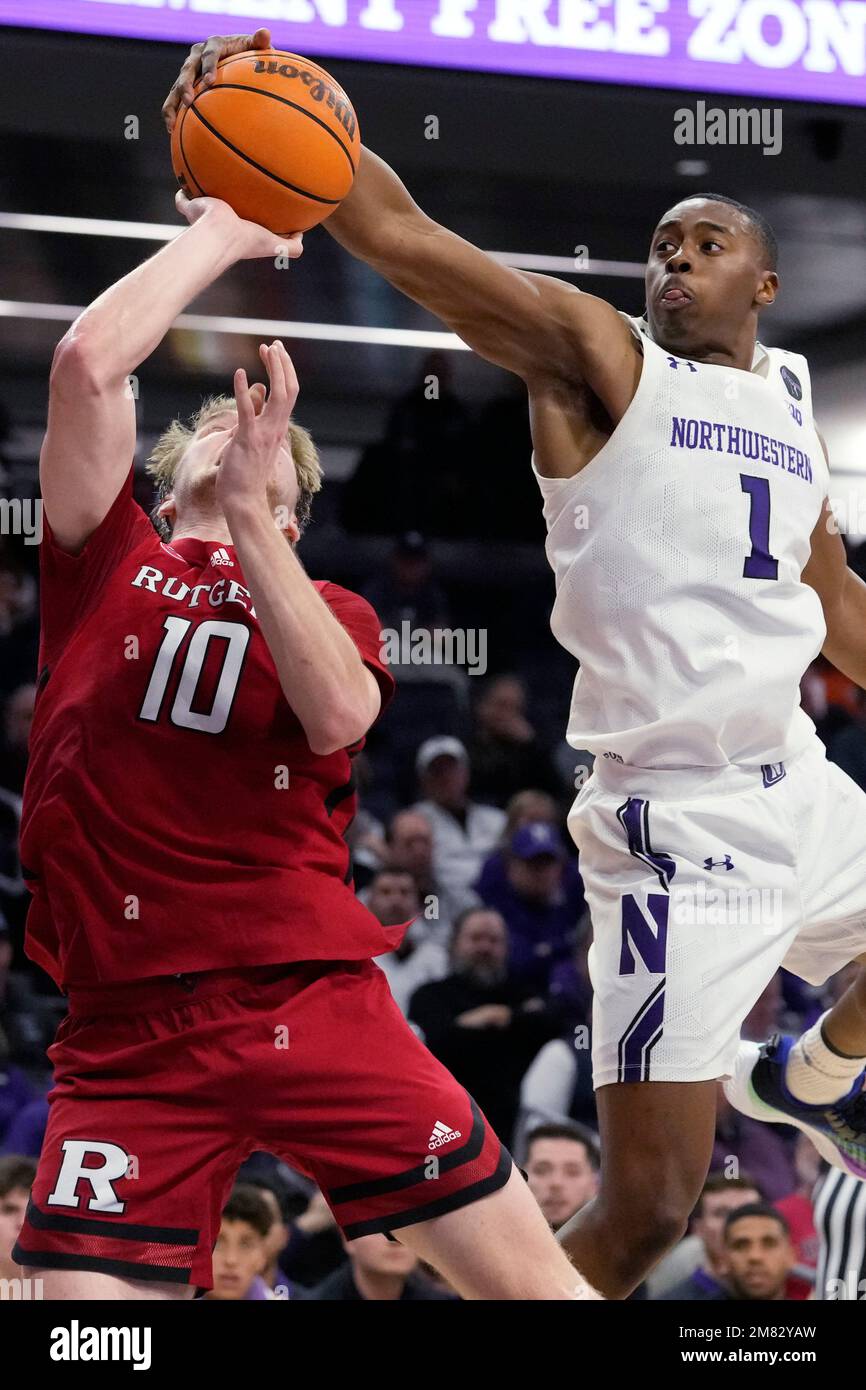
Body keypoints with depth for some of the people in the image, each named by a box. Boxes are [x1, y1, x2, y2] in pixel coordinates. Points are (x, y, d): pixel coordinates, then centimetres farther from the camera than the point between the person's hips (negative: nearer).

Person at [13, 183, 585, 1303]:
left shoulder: (334, 611, 17)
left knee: (535, 1287, -2)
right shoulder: (105, 562, 15)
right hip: (128, 1031, -1)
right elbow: (88, 360, -1)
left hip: (314, 1001, 1)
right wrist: (224, 230, 8)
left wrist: (250, 513, -13)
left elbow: (338, 716, -9)